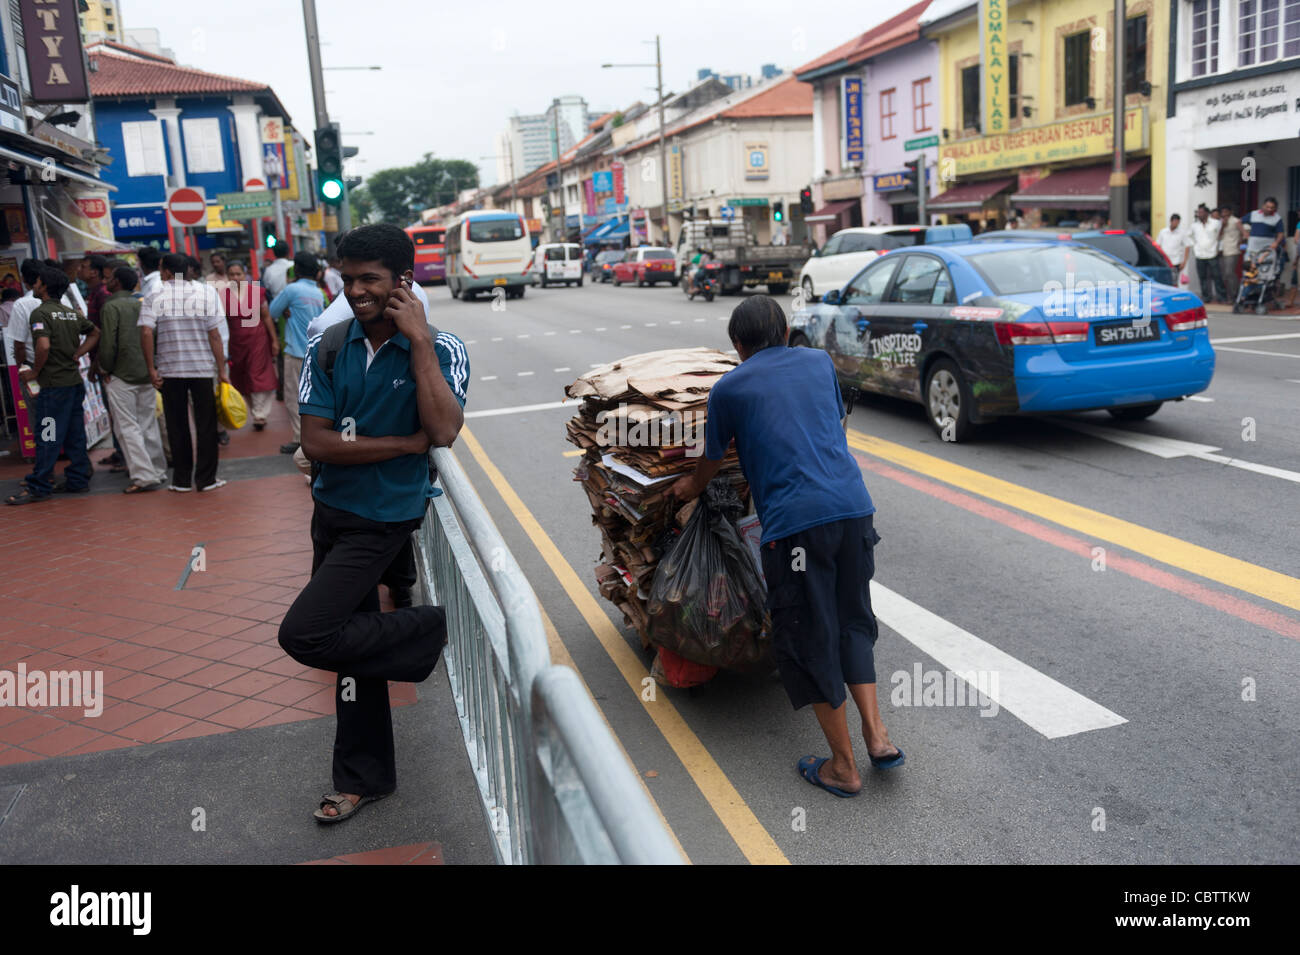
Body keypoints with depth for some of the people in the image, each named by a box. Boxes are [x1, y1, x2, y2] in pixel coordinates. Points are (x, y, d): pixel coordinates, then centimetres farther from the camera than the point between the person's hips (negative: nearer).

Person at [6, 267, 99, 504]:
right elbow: (95, 333, 24)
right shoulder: (73, 313, 11)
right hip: (75, 380, 8)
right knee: (74, 435, 13)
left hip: (54, 384, -8)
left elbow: (43, 345, -25)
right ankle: (77, 480, 19)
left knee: (47, 438, -4)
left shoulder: (40, 313, -12)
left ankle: (38, 487, 0)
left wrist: (35, 371, -11)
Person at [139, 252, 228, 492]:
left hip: (169, 371, 0)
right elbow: (214, 335, -4)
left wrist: (151, 368, -5)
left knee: (177, 426, 10)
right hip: (203, 368, 0)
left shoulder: (154, 298, -2)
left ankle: (182, 480, 16)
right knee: (205, 425, 7)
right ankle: (206, 479, 9)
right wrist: (222, 370, 0)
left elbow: (146, 333, -11)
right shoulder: (206, 293, 0)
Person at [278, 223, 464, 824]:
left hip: (384, 520, -5)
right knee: (350, 642, 16)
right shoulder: (329, 347, -4)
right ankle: (363, 778, 33)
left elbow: (444, 432, -30)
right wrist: (407, 443, -16)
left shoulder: (438, 350, -14)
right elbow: (315, 441, -10)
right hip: (331, 510, 5)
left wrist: (418, 339, -26)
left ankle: (436, 629, 3)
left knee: (304, 634, -18)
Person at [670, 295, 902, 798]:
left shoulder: (728, 388, 9)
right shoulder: (820, 361, 19)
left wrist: (690, 488, 44)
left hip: (794, 520, -4)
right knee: (852, 620, 21)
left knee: (809, 640, 8)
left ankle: (844, 767, 16)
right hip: (853, 507, 5)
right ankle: (876, 734, 15)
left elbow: (712, 461, 22)